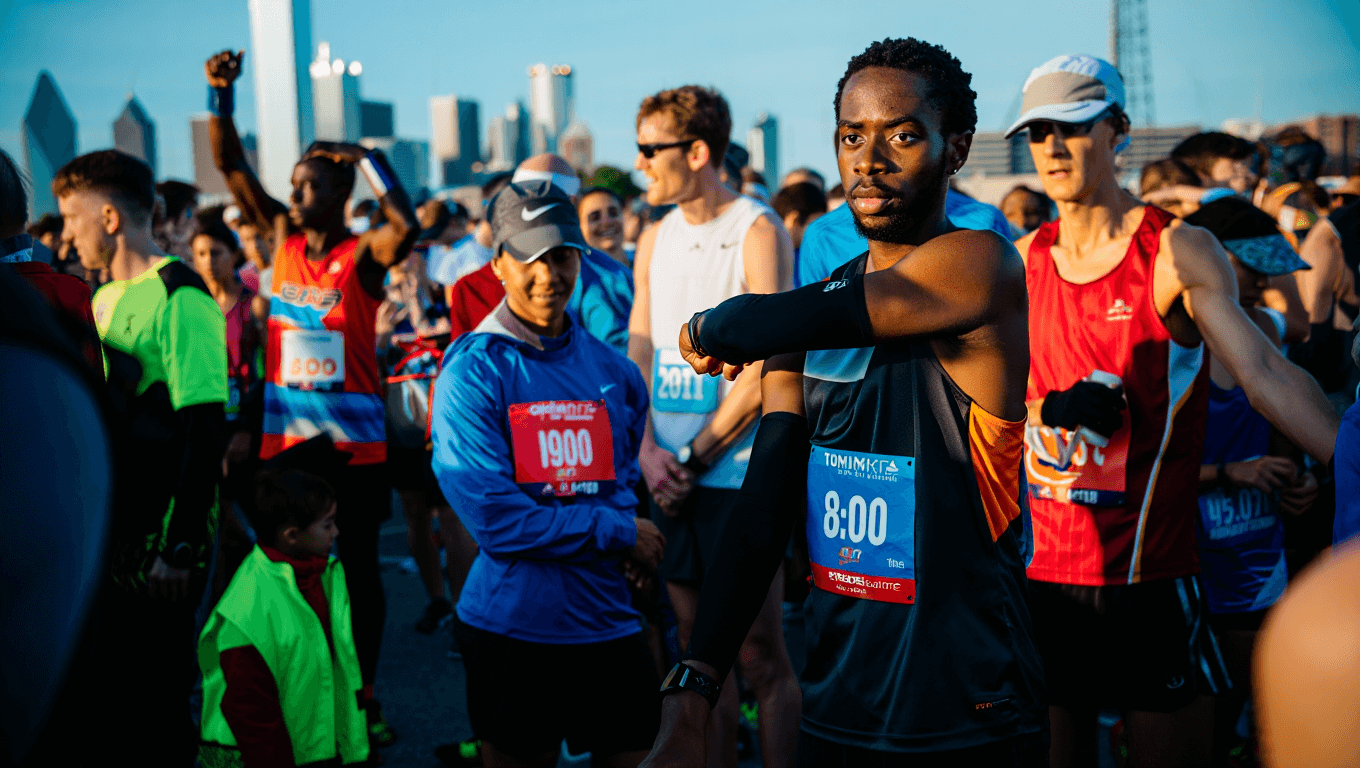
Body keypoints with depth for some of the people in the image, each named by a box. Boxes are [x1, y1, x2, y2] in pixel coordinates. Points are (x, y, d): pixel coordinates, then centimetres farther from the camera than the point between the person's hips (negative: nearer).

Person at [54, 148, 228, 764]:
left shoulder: (180, 299, -13)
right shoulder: (105, 297, 12)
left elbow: (205, 430, -18)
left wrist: (181, 547, -19)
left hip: (163, 531, -8)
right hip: (110, 529, 8)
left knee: (155, 695, 2)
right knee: (106, 689, 14)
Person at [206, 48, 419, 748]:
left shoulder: (362, 254, -9)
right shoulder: (283, 237, 5)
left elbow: (407, 228, -31)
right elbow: (232, 168, 3)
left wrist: (371, 160, -22)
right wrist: (221, 96, -7)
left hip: (352, 441, -5)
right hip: (284, 436, 5)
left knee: (359, 567, 6)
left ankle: (364, 695, 18)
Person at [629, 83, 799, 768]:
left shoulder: (757, 231, -7)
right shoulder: (655, 239, 13)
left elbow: (767, 367, -12)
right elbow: (639, 352, 12)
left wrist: (696, 456, -11)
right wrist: (648, 449, -3)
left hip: (738, 473, -6)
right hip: (671, 476, 6)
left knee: (760, 657, 0)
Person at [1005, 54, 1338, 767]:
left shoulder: (1179, 252, -7)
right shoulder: (1022, 261, 6)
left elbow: (1267, 376, -17)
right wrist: (1047, 408, -11)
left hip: (1149, 584, -4)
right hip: (1040, 576, 4)